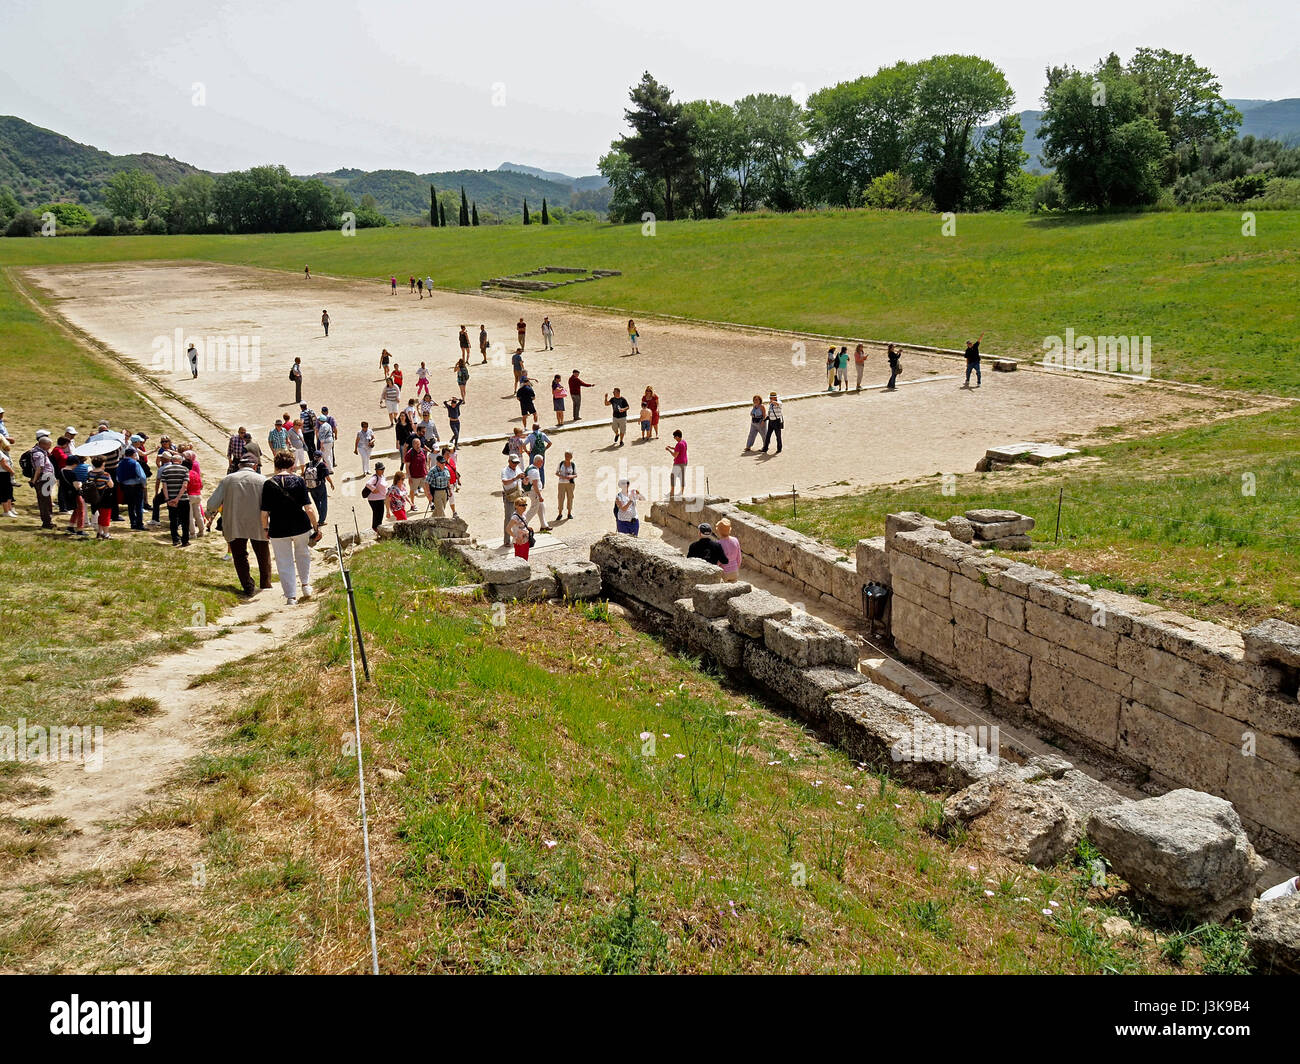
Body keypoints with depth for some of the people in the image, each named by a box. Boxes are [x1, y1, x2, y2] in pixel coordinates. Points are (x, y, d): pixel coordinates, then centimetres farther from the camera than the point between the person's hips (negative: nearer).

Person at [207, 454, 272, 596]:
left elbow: (212, 502, -1)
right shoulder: (262, 480, -4)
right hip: (258, 526, 0)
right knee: (263, 556, 17)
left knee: (239, 557, 12)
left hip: (234, 526, 0)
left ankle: (248, 587, 4)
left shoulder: (228, 479, 0)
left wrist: (210, 514, 19)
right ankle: (266, 585, 26)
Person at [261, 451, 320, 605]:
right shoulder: (298, 480, -6)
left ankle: (291, 597, 11)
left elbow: (265, 512, -5)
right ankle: (305, 584, 32)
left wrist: (265, 528, 10)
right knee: (303, 553, 29)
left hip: (278, 529, -1)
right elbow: (308, 508, -10)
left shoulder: (268, 484, -6)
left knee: (284, 564, 10)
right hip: (301, 526, 1)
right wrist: (315, 526, -1)